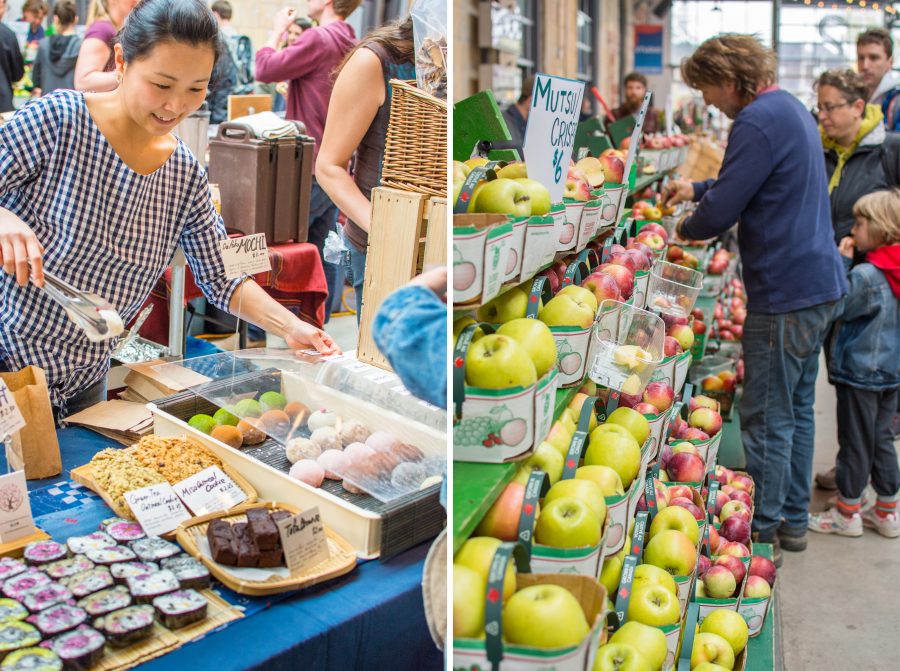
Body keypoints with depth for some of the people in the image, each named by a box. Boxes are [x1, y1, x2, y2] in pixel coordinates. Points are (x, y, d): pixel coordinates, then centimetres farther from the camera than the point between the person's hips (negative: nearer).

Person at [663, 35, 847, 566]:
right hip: (821, 283, 10)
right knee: (798, 407, 17)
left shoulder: (757, 122, -19)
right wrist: (699, 189, 20)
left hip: (785, 293, -10)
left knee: (768, 419, 0)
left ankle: (762, 533, 12)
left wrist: (687, 229, 1)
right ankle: (793, 520, 29)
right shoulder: (791, 109, 14)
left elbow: (719, 213, -20)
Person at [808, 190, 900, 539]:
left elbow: (839, 308, -11)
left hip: (861, 372, -8)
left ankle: (846, 513, 18)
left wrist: (842, 261, -9)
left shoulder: (866, 275, -23)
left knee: (855, 441, 4)